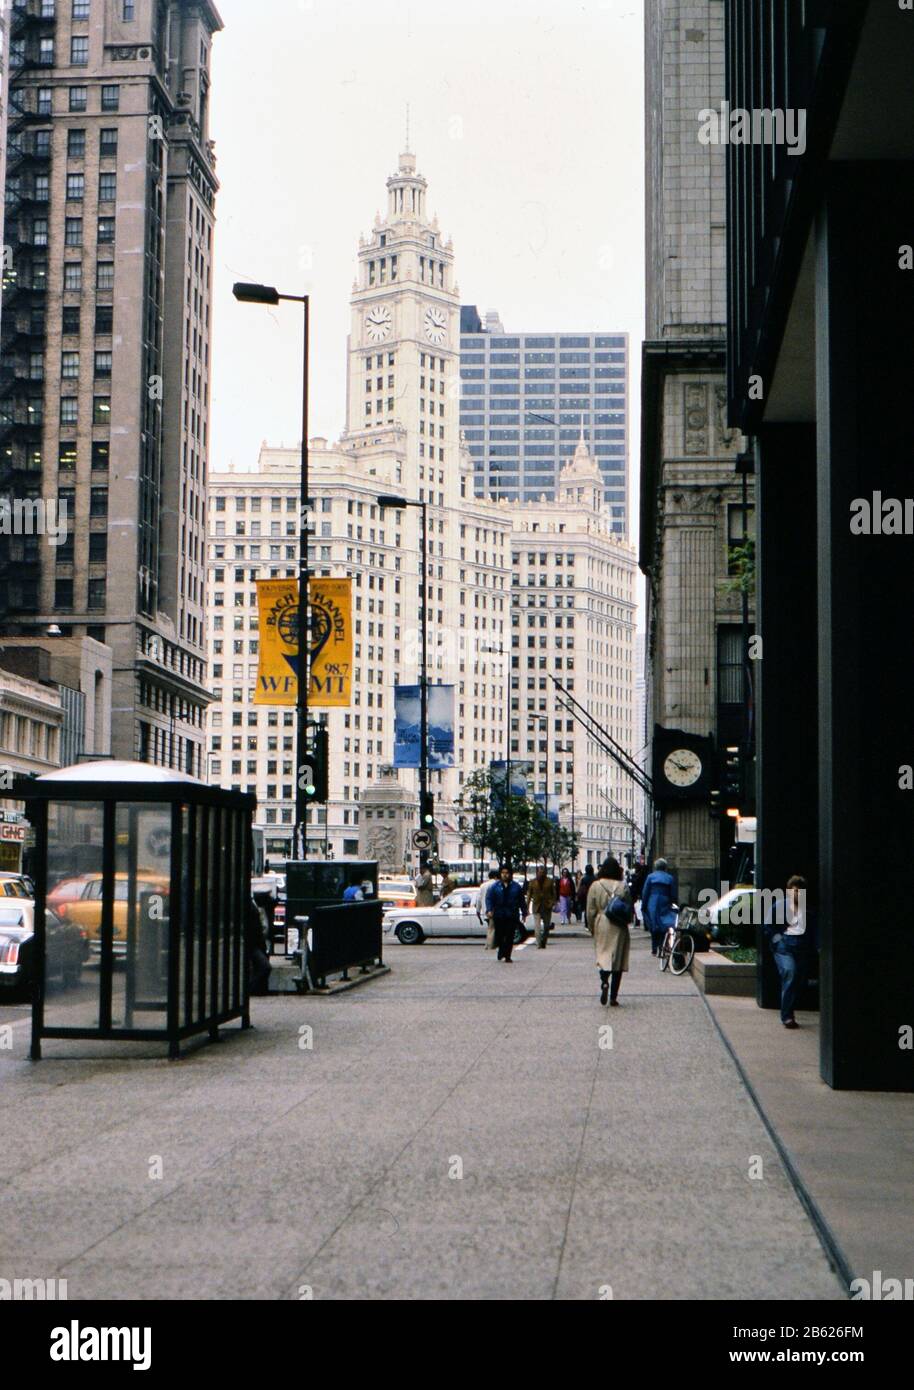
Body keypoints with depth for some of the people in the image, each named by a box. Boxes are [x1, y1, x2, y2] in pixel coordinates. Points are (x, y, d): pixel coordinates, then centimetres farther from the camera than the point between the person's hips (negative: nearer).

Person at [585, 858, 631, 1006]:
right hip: (619, 927, 1)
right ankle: (613, 996, 6)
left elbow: (591, 910, -1)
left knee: (603, 955, 5)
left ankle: (604, 982, -24)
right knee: (618, 958, 6)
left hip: (601, 926, -1)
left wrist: (591, 928, 10)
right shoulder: (623, 886, -4)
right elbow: (629, 909, 2)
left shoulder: (596, 886, -4)